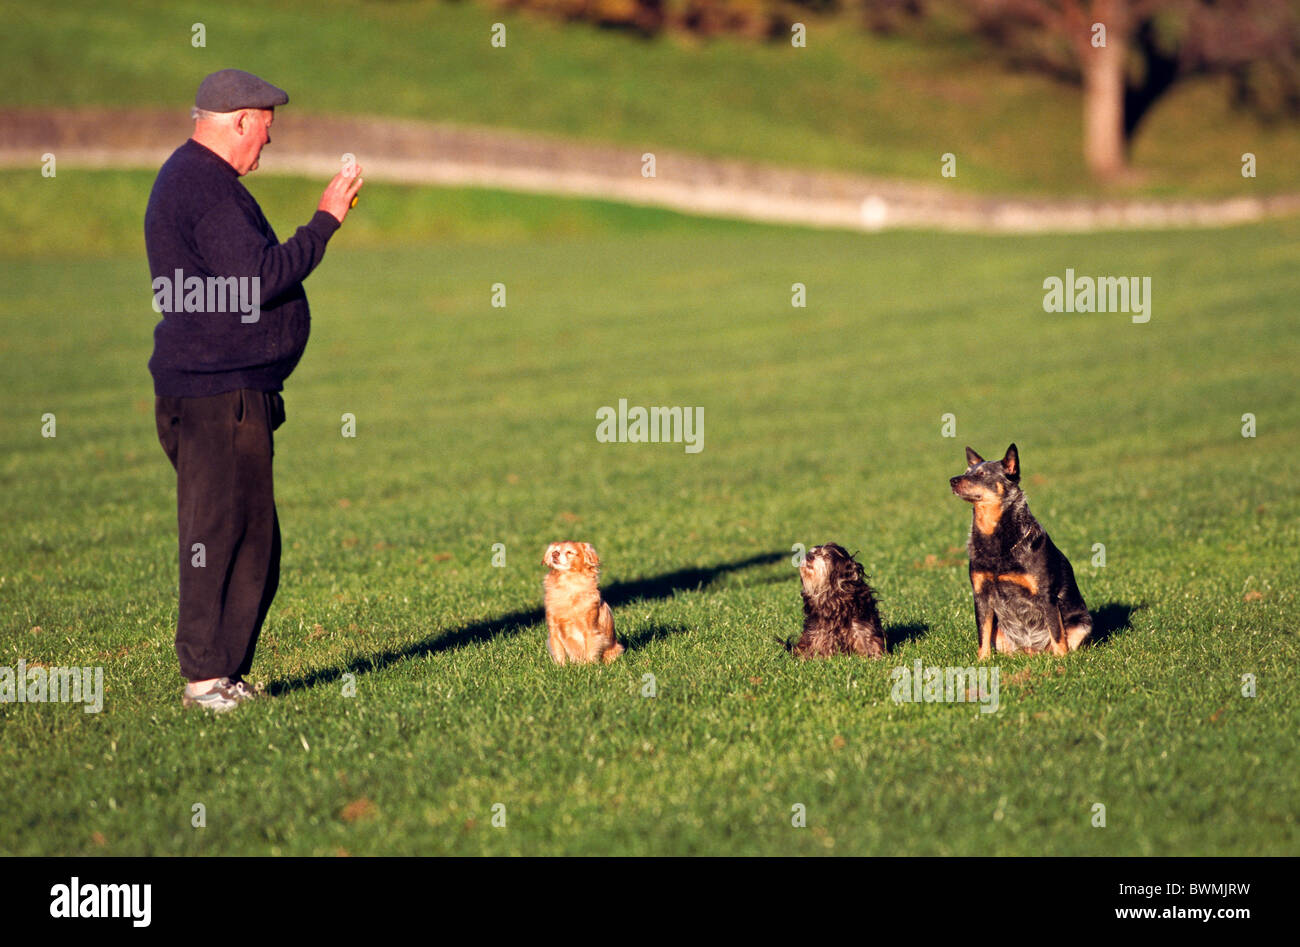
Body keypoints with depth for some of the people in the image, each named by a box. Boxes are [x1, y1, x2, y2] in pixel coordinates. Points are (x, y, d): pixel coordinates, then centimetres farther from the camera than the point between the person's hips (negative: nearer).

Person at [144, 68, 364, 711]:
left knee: (249, 541, 13)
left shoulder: (189, 178, 20)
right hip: (219, 393, -11)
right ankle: (207, 679, -4)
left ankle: (222, 675, 17)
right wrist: (326, 220, -16)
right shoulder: (207, 187, -15)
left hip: (230, 390, 11)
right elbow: (262, 279, -22)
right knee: (224, 535, -8)